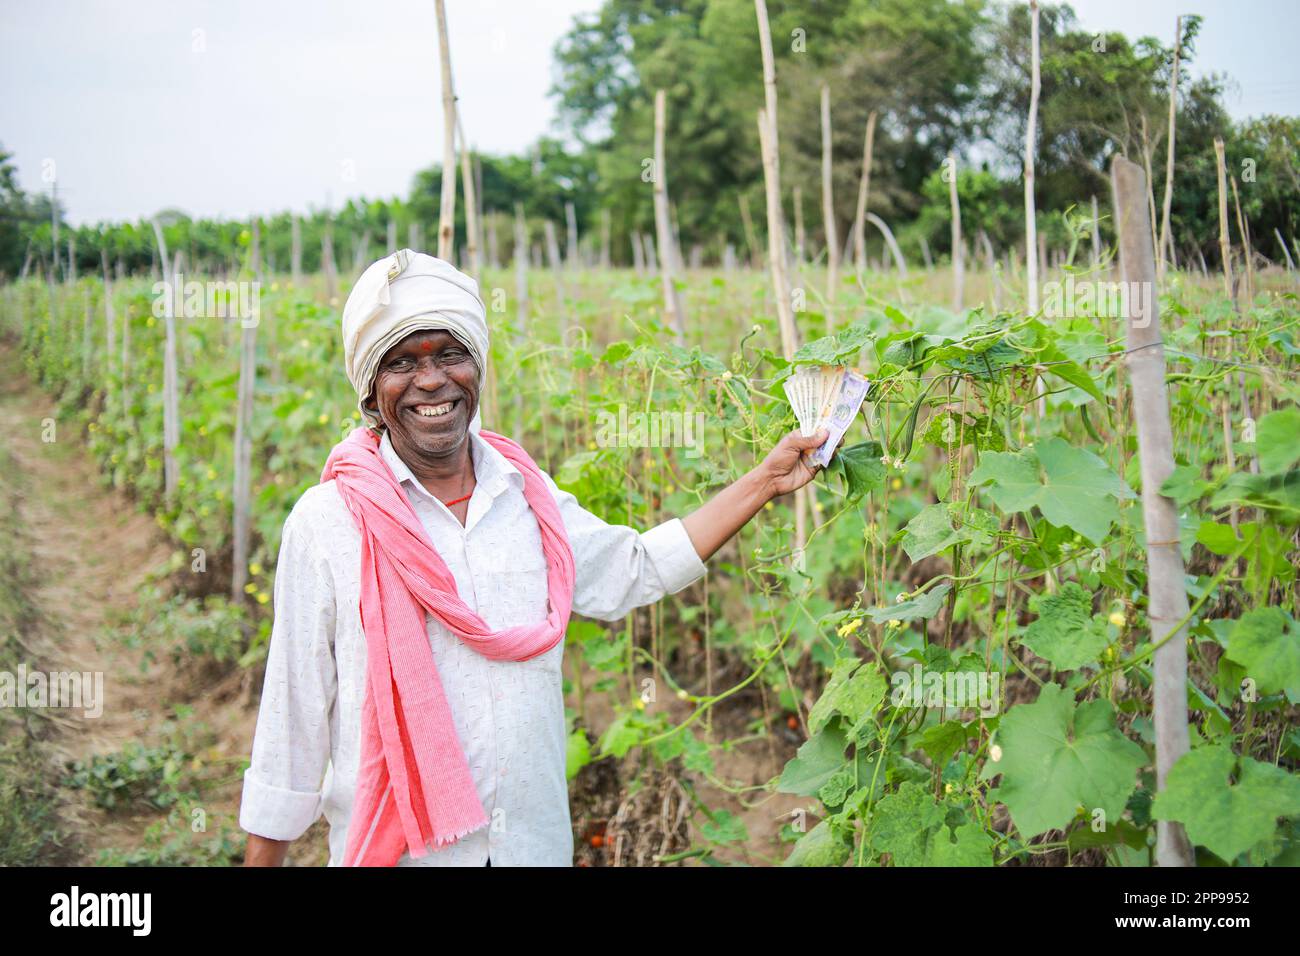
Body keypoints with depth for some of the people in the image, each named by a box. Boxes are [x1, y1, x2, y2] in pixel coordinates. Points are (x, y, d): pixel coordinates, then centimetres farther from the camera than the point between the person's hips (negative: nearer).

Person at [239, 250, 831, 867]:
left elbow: (634, 569, 16)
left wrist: (765, 481, 14)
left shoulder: (530, 497, 2)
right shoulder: (327, 521, -10)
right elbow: (293, 715, -6)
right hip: (393, 849, -3)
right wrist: (262, 855, -3)